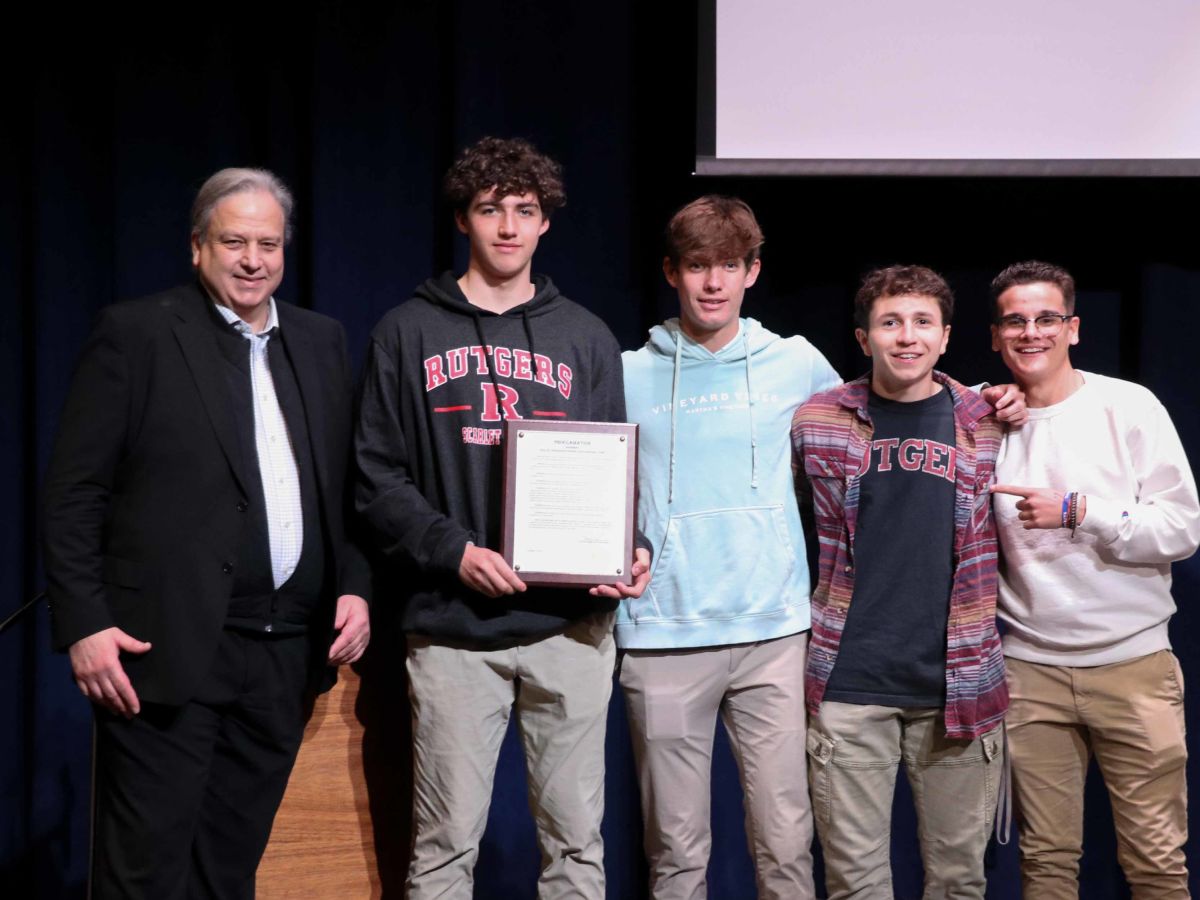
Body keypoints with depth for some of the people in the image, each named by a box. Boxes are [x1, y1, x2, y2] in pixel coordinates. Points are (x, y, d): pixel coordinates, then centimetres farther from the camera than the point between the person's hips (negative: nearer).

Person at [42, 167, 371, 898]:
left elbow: (348, 486, 16)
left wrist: (355, 587, 3)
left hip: (286, 652, 5)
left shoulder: (321, 342, 13)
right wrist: (84, 624, -12)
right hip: (168, 647, -5)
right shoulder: (136, 334, -3)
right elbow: (74, 495, -6)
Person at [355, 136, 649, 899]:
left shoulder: (585, 338, 12)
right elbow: (379, 477, 1)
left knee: (576, 837, 6)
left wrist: (627, 554, -7)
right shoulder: (409, 334, 6)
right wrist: (452, 551, -13)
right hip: (452, 630, -1)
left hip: (569, 626, 2)